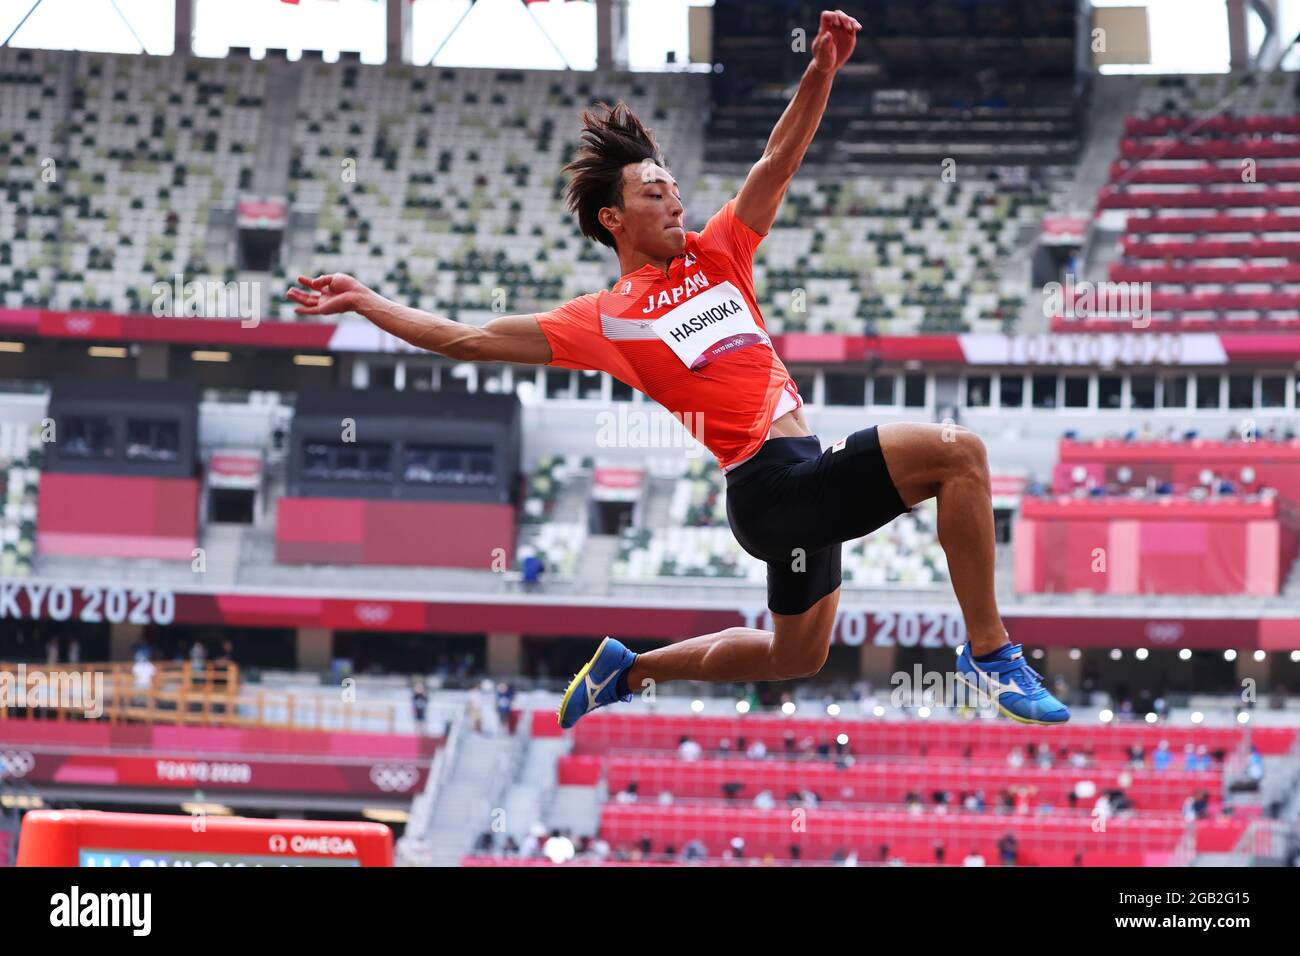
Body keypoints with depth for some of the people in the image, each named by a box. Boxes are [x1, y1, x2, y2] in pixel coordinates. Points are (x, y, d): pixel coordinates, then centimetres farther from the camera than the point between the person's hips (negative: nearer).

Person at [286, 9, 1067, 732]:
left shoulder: (717, 254, 15)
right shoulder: (605, 320, -1)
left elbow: (780, 161, 13)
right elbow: (469, 341, 3)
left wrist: (821, 72, -3)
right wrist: (365, 303, -1)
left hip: (807, 483, 8)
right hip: (769, 485, -8)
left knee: (797, 656, 23)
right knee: (959, 449, -20)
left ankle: (630, 668, 35)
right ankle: (991, 651, -19)